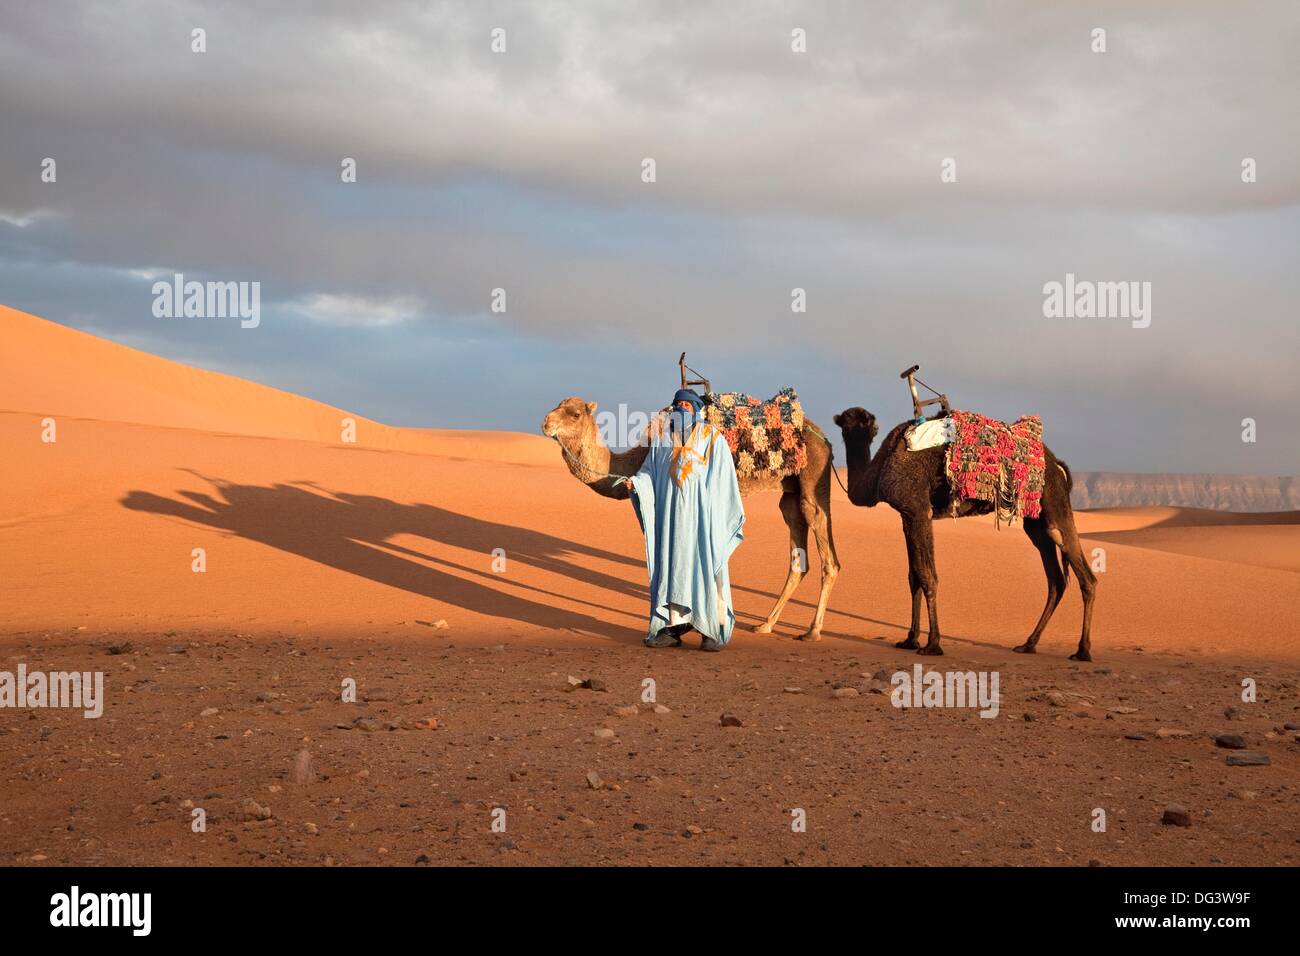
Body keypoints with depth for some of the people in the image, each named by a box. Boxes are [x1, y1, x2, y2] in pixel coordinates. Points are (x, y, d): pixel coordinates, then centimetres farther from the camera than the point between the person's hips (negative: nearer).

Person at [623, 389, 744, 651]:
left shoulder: (712, 438, 0)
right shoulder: (662, 438, 10)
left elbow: (724, 478, 0)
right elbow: (650, 471, 11)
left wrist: (732, 516, -3)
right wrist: (636, 482, -11)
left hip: (701, 510, -3)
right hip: (670, 510, 4)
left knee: (706, 563, -5)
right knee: (671, 562, 3)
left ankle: (714, 631, 0)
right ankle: (673, 627, 7)